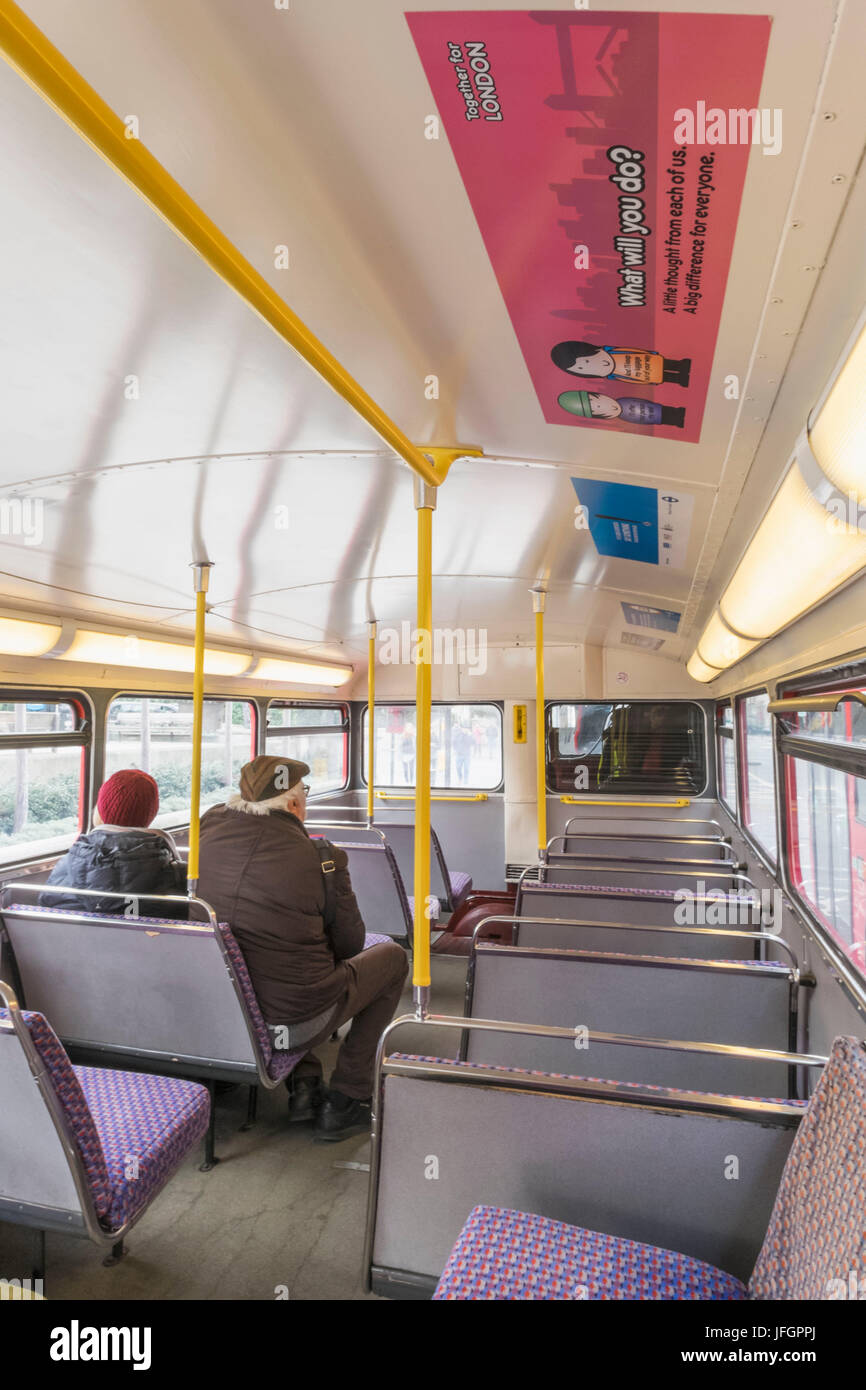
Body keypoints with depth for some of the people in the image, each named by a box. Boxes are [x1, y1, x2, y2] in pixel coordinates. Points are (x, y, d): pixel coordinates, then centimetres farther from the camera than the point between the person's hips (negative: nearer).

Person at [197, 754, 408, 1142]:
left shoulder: (210, 830, -6)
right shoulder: (322, 856, -17)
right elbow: (350, 944, -3)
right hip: (296, 1023, -6)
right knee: (392, 955, 17)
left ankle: (303, 1085, 32)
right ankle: (344, 1102, 18)